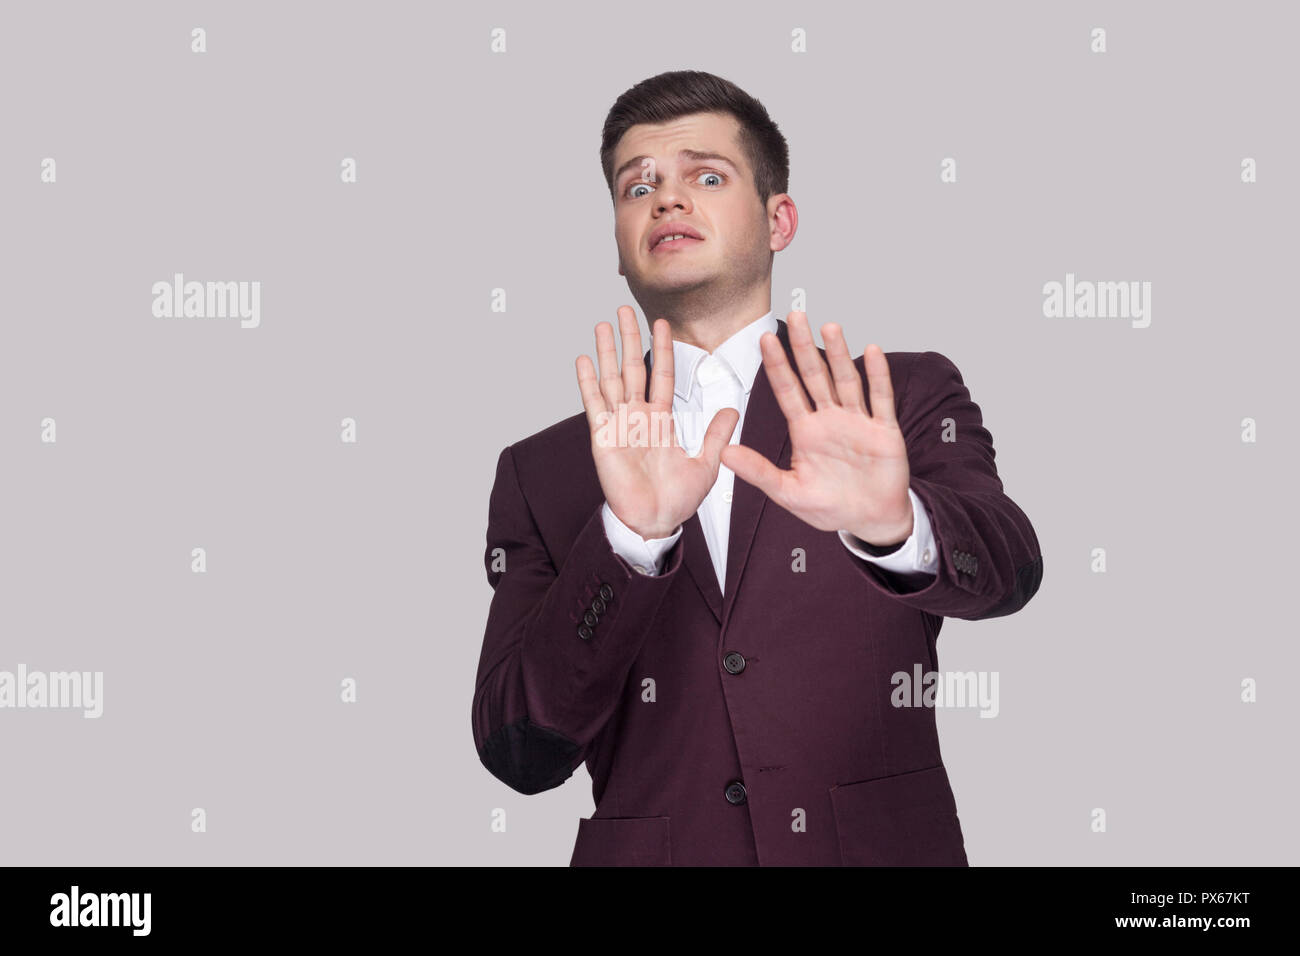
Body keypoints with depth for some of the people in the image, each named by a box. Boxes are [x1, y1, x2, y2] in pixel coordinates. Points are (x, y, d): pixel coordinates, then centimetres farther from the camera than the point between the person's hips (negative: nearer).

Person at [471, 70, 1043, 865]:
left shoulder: (908, 399, 6)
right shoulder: (543, 475, 7)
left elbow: (1006, 571, -12)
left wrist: (894, 524, -33)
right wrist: (630, 536, -18)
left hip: (881, 846, 0)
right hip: (646, 847, 1)